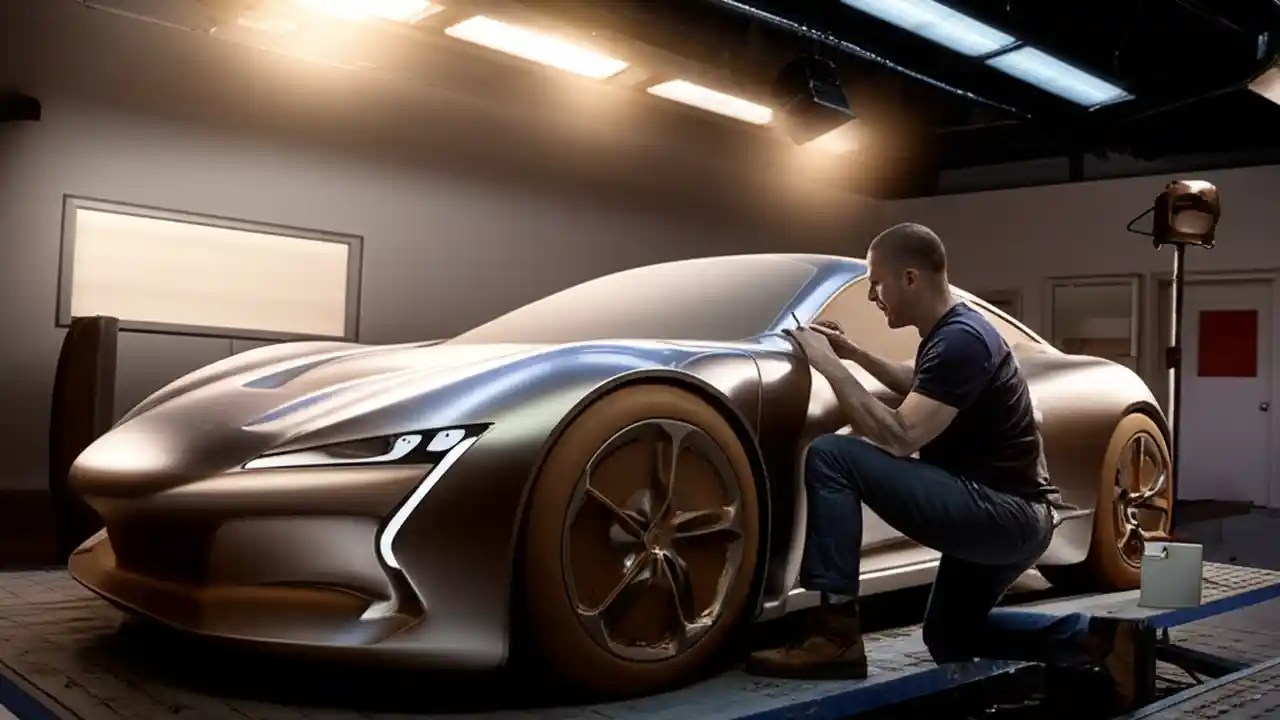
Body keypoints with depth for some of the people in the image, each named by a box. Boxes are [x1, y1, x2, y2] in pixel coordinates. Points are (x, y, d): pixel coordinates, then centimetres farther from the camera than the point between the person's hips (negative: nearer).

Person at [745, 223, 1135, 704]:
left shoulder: (959, 340, -18)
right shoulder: (952, 330, 12)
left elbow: (898, 438, -25)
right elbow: (920, 388, 34)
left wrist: (830, 368, -18)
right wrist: (853, 353, 24)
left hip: (1002, 512, -11)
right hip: (1011, 516, 11)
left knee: (830, 457, -20)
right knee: (949, 638, 27)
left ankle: (835, 635, -18)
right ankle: (1094, 638, 12)